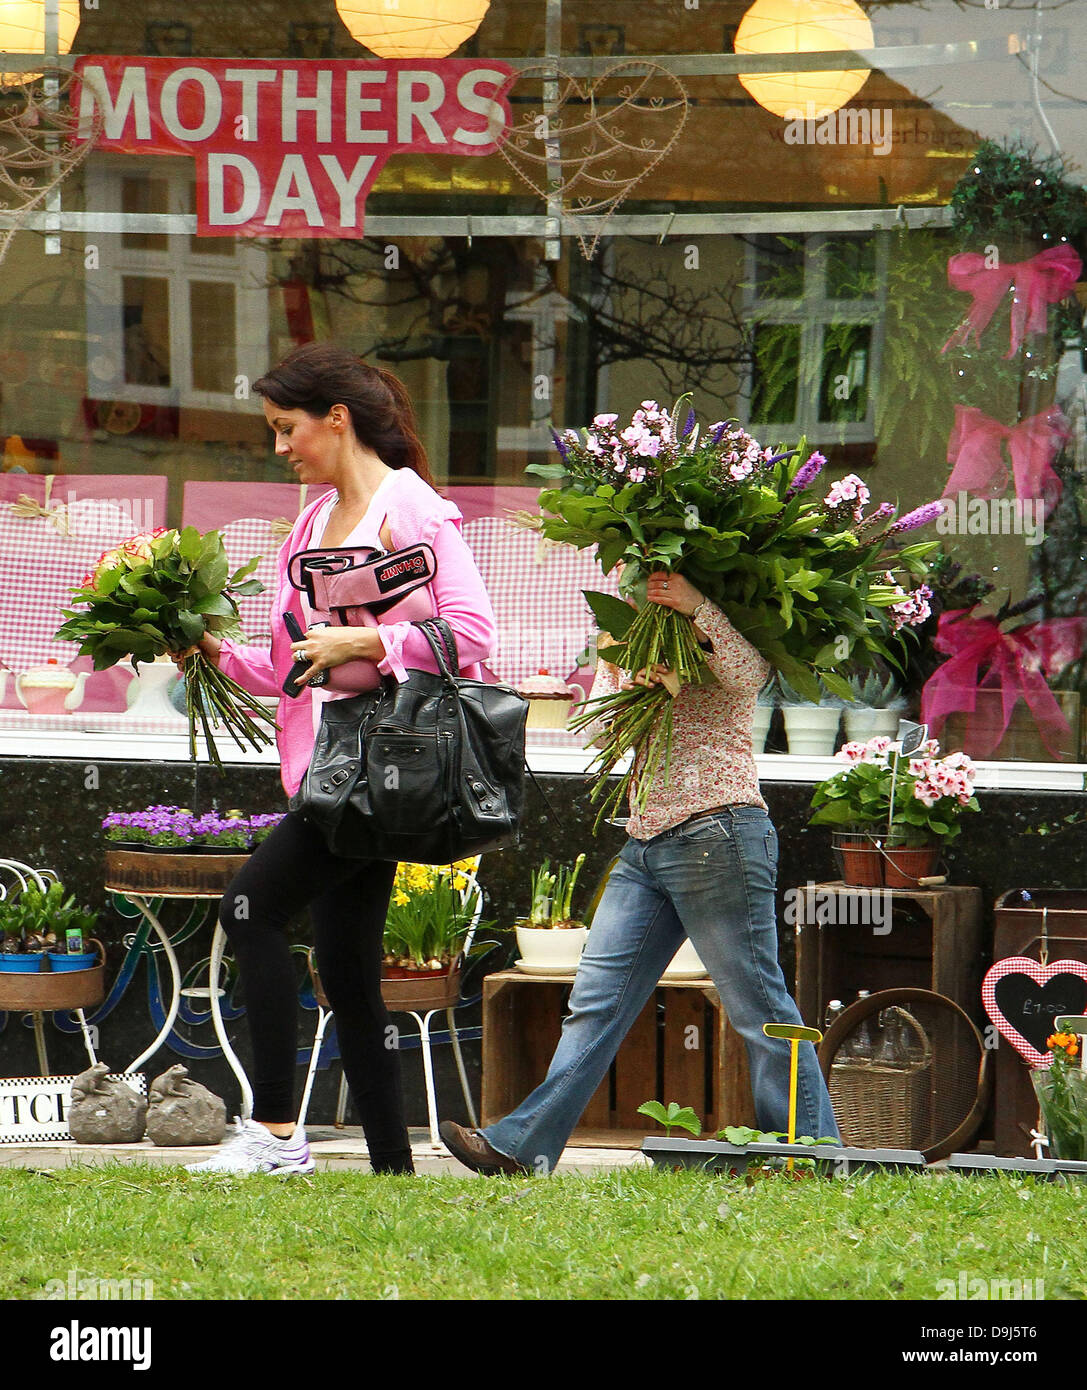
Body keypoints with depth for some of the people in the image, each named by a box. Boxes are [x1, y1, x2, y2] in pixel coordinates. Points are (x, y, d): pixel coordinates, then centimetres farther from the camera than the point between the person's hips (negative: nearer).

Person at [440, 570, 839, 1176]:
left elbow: (749, 675, -18)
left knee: (758, 1004, -5)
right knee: (597, 1000, 3)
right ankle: (523, 1147, 1)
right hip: (645, 845, 7)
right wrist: (629, 680, -9)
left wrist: (697, 606, -21)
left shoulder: (723, 633, 5)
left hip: (717, 832, -7)